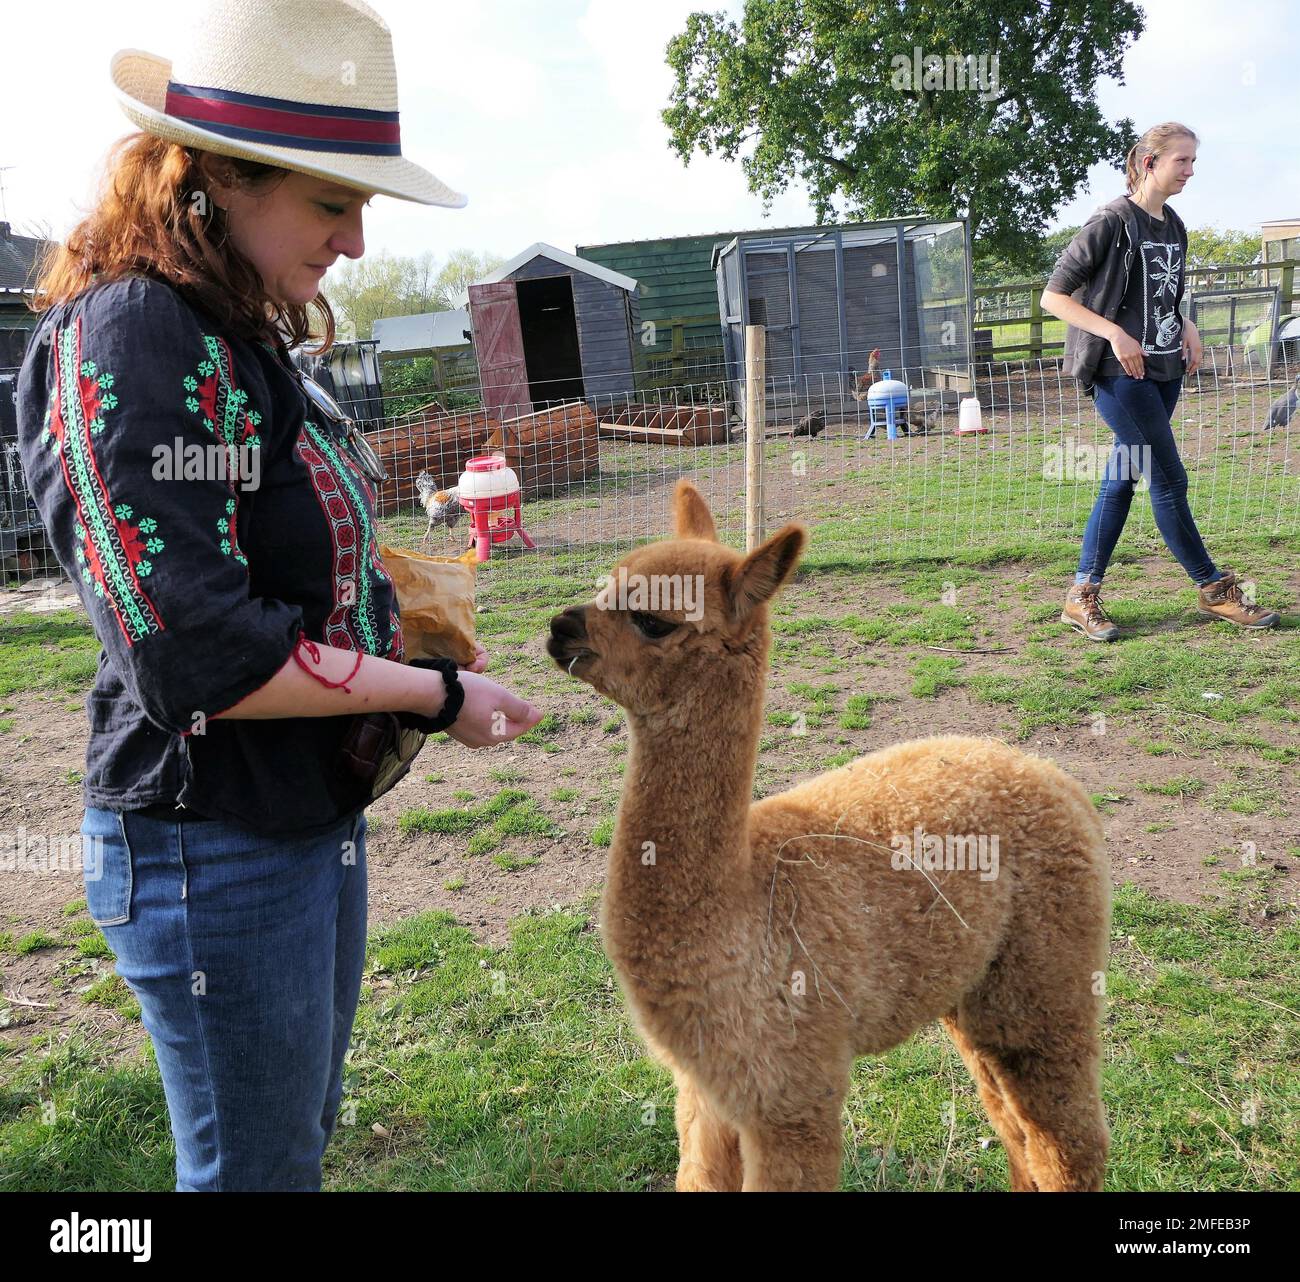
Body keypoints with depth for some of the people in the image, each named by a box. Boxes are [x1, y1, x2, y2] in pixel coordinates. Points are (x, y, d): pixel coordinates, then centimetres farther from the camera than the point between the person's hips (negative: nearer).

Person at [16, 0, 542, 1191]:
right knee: (255, 1162, 10)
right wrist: (435, 694, -17)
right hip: (214, 845, -9)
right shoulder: (128, 337, -19)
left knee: (302, 1132, 25)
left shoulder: (248, 338, 9)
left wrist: (419, 630, 5)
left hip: (313, 818, 9)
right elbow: (193, 654, -26)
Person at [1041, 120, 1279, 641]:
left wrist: (1186, 327, 5)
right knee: (1170, 480, -4)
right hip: (1120, 374, -8)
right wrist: (1115, 334, -20)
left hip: (1165, 371, 8)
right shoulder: (1112, 222, -9)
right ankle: (1215, 588, 9)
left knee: (1121, 479, 6)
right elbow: (1053, 296, -11)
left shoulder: (1174, 226, 14)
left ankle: (1083, 596, 11)